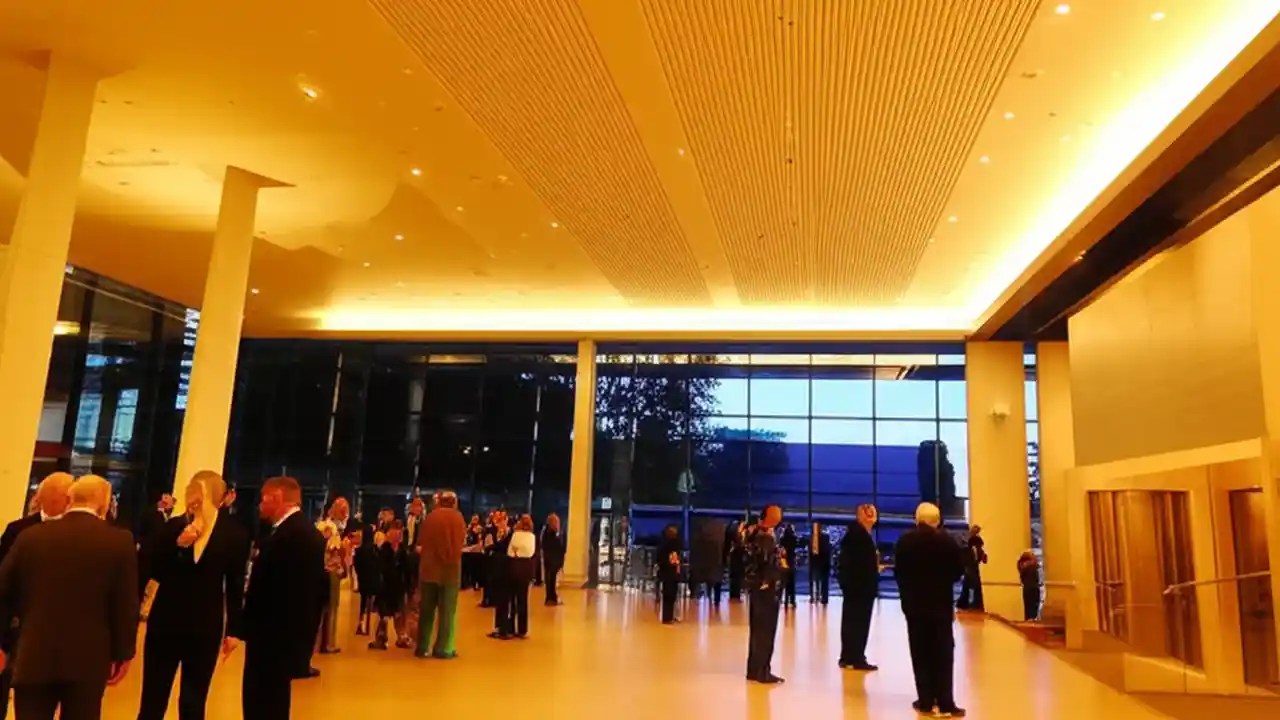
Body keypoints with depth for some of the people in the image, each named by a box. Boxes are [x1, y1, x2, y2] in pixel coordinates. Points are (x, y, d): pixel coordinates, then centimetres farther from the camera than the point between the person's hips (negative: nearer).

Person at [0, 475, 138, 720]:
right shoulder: (120, 541, -8)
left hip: (33, 658, 2)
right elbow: (126, 604, -7)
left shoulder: (30, 536, 1)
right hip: (88, 660, -1)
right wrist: (123, 653, 4)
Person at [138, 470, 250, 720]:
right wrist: (178, 545, -20)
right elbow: (155, 572, -5)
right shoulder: (173, 527, -2)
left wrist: (235, 629, 0)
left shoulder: (234, 534, -4)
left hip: (205, 630, -1)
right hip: (165, 623, 1)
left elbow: (235, 586, 0)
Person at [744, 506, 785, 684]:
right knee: (766, 631, 1)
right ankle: (762, 672, 6)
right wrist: (783, 565, -5)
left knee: (757, 629, 16)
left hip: (755, 586, 9)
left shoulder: (752, 533, 6)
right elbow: (771, 566, -24)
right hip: (767, 588, -9)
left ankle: (753, 669, 23)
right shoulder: (766, 538, -20)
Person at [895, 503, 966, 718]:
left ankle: (926, 701, 7)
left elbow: (898, 572, 0)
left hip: (914, 603, 1)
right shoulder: (947, 540, -8)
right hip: (941, 604, -1)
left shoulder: (905, 540, -4)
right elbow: (958, 571, -4)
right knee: (943, 653, 4)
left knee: (921, 653, 7)